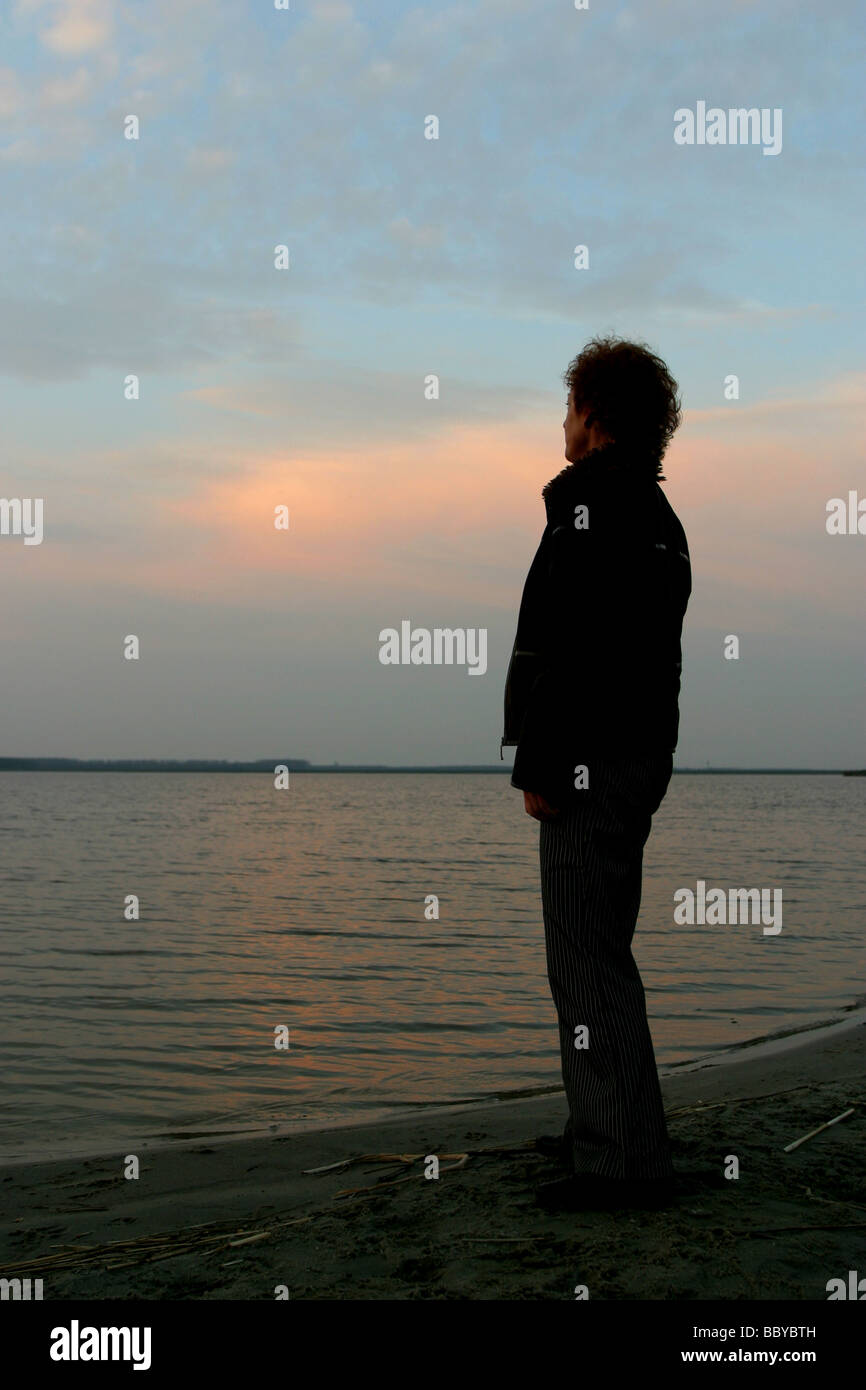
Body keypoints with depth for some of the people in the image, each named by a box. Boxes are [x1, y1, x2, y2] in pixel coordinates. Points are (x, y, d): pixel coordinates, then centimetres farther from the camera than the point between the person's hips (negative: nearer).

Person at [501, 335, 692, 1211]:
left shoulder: (589, 506, -13)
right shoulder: (658, 514, 18)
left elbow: (559, 647, -20)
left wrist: (536, 766, -17)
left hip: (590, 760, -10)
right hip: (642, 753, 10)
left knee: (586, 957, -8)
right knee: (600, 949, 17)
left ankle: (624, 1160, -6)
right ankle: (606, 1130, 26)